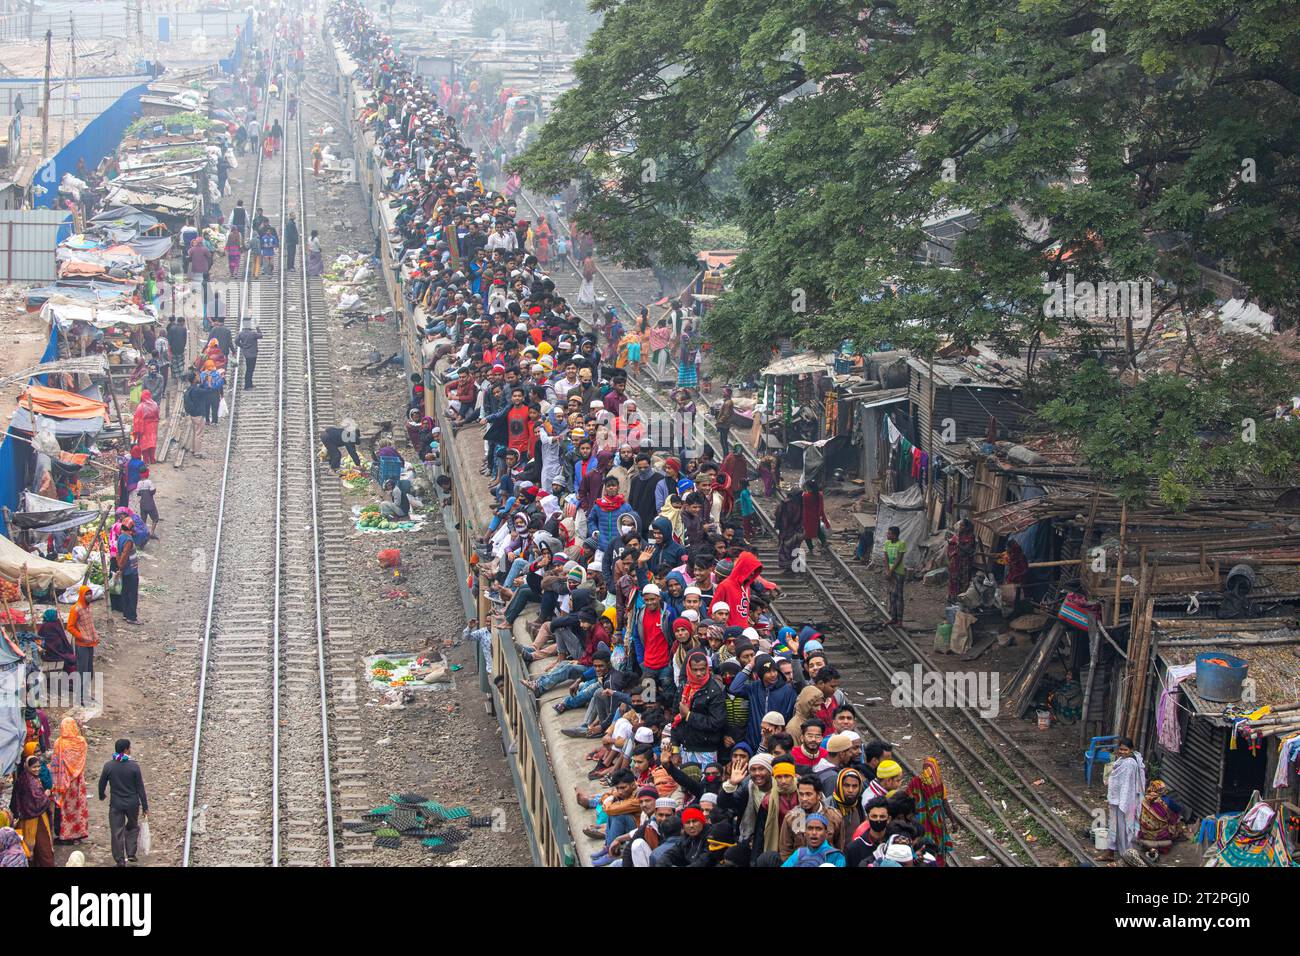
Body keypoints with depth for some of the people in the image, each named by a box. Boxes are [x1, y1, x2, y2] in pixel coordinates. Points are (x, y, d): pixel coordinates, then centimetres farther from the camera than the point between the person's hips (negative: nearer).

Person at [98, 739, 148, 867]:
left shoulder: (108, 766, -9)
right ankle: (131, 853, 15)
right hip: (132, 803, 0)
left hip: (116, 804, 0)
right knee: (132, 827, 23)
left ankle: (120, 860, 12)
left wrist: (101, 796, 26)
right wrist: (145, 807, -1)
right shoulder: (134, 766, -13)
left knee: (117, 832, 9)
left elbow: (102, 784, 3)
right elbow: (140, 788, -9)